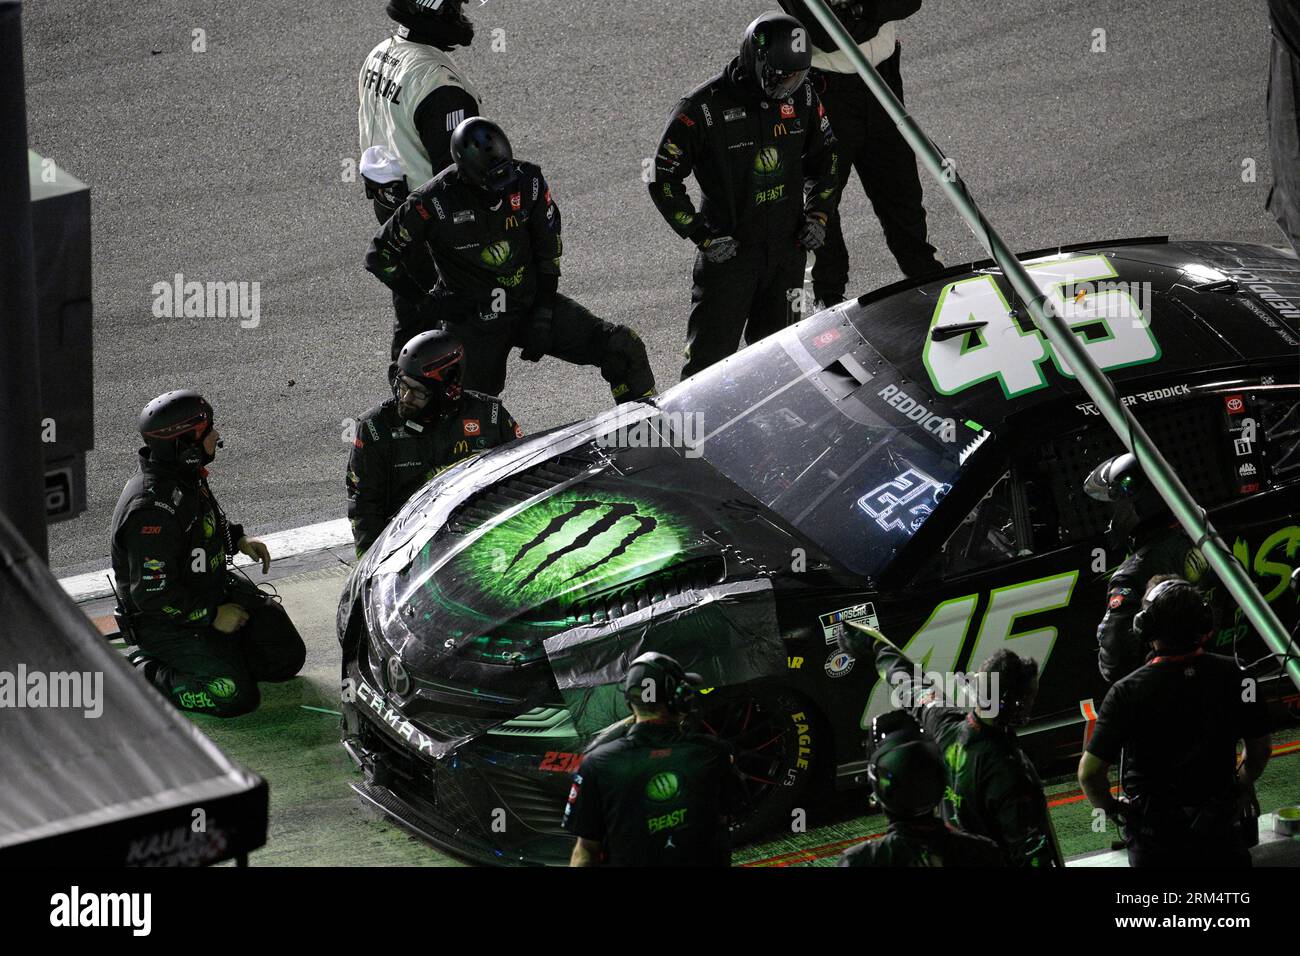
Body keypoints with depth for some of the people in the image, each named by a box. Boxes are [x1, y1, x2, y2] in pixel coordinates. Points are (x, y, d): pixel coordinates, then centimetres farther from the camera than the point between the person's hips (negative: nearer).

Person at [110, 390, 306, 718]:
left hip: (214, 589, 9)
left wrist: (239, 538, 8)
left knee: (287, 657, 6)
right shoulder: (152, 510, -31)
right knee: (236, 695, -20)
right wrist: (212, 616, -19)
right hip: (163, 621, -9)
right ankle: (143, 674, -4)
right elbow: (153, 595, -28)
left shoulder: (187, 477, -1)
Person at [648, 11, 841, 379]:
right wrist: (703, 236, -13)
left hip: (788, 248, 5)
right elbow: (663, 180, -10)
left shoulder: (801, 94, -3)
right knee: (710, 357, -4)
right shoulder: (702, 110, -18)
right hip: (729, 249, -4)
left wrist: (817, 216, 5)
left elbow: (826, 155, 15)